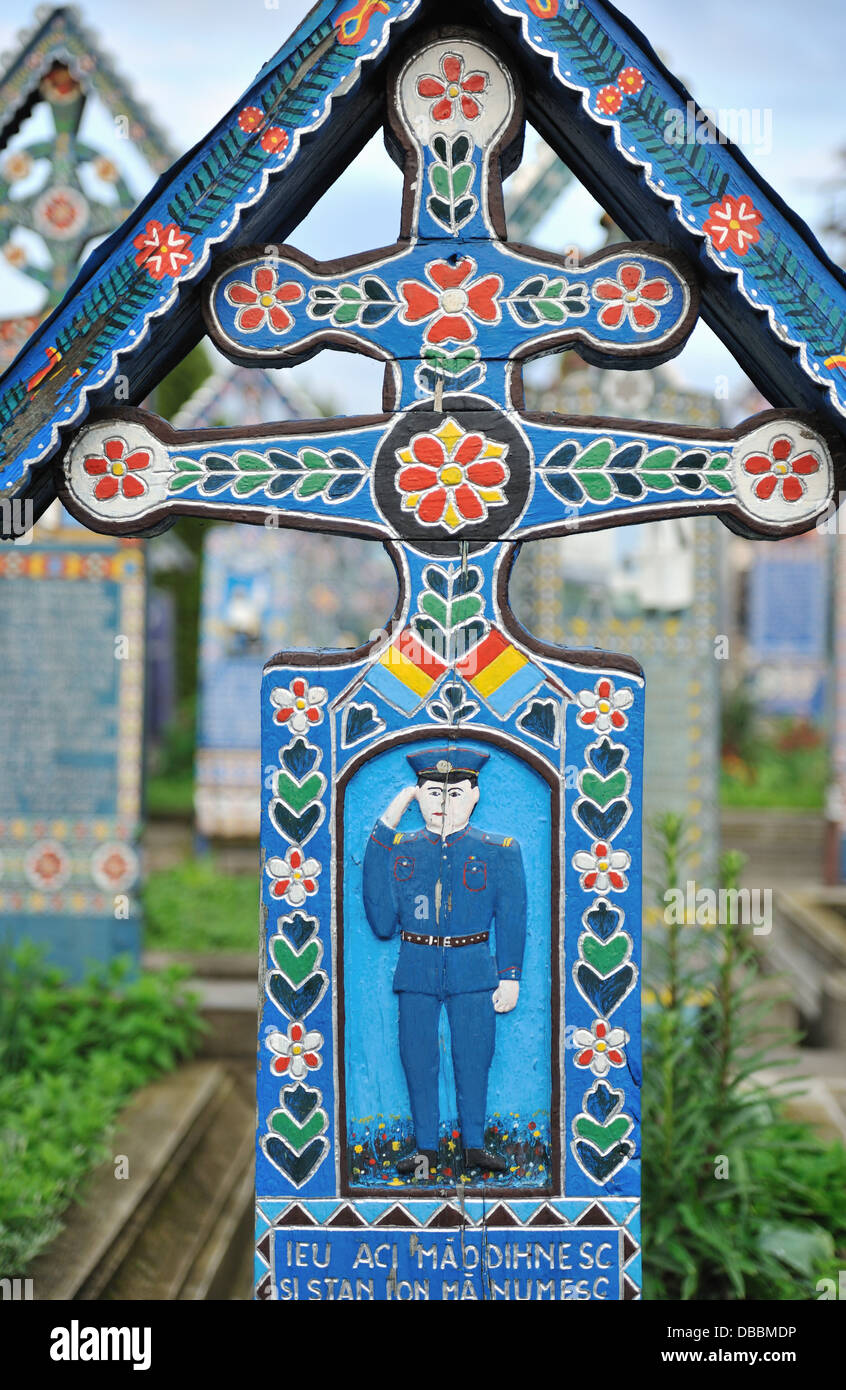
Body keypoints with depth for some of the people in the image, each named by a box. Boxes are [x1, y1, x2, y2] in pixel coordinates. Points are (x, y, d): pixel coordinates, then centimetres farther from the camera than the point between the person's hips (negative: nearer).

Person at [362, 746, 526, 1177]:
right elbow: (382, 922, -4)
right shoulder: (399, 849, 4)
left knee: (473, 1060, 5)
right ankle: (425, 1149, 19)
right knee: (418, 1061, 6)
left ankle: (475, 1146, 20)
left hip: (474, 972, -1)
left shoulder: (500, 852, 2)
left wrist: (510, 977, -2)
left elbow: (511, 919, 5)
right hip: (416, 972, 1)